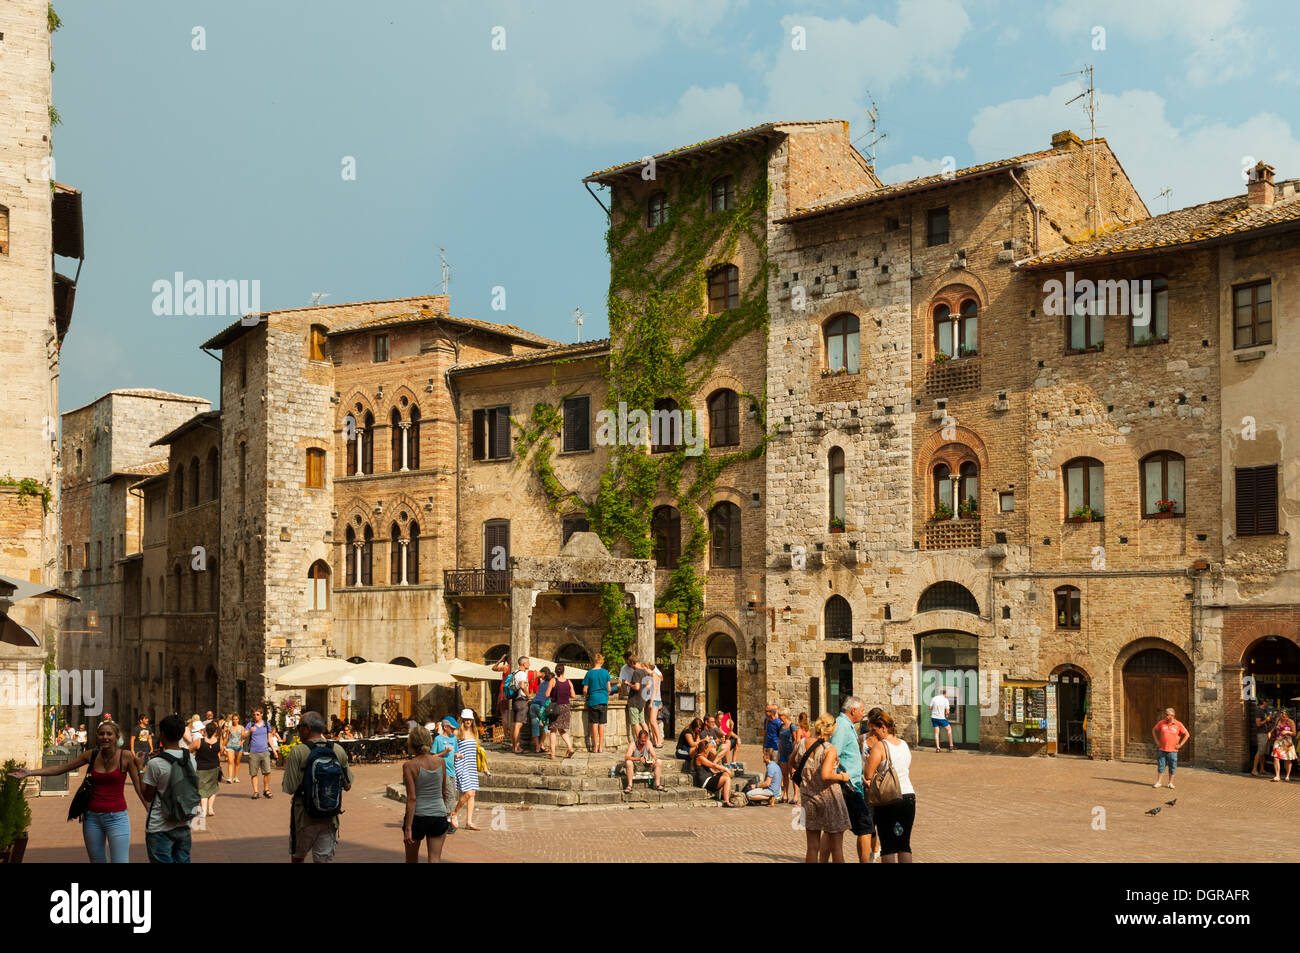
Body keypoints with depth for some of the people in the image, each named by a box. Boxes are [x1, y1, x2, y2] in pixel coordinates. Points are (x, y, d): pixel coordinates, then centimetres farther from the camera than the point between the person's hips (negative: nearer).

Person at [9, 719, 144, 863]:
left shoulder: (126, 756, -8)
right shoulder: (91, 755, 2)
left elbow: (139, 786, -3)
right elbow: (60, 768, 9)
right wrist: (29, 773, 4)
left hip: (116, 818, -4)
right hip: (92, 817, 4)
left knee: (120, 861, -11)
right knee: (97, 861, 13)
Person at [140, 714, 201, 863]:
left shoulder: (155, 764, -17)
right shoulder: (190, 759, -1)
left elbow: (147, 796, -8)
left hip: (160, 829, -5)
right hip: (183, 825, 5)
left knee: (162, 860, 3)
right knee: (182, 860, 13)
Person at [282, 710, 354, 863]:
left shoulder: (297, 752, -14)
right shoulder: (339, 751, -1)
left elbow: (289, 788, -14)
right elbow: (347, 784, 6)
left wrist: (286, 768, 3)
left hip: (304, 816, -3)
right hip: (330, 816, 3)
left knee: (298, 857, 17)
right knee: (324, 858, 7)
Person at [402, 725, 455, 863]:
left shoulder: (409, 766, -12)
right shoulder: (441, 762, 0)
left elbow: (411, 798, -16)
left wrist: (408, 828, -15)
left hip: (417, 816, -2)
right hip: (439, 816, 2)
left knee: (412, 859, 18)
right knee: (435, 859, 1)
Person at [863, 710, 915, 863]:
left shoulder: (879, 746, -12)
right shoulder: (904, 744, 7)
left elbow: (868, 775, -16)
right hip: (909, 796, 5)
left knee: (888, 846, 3)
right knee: (904, 844, 10)